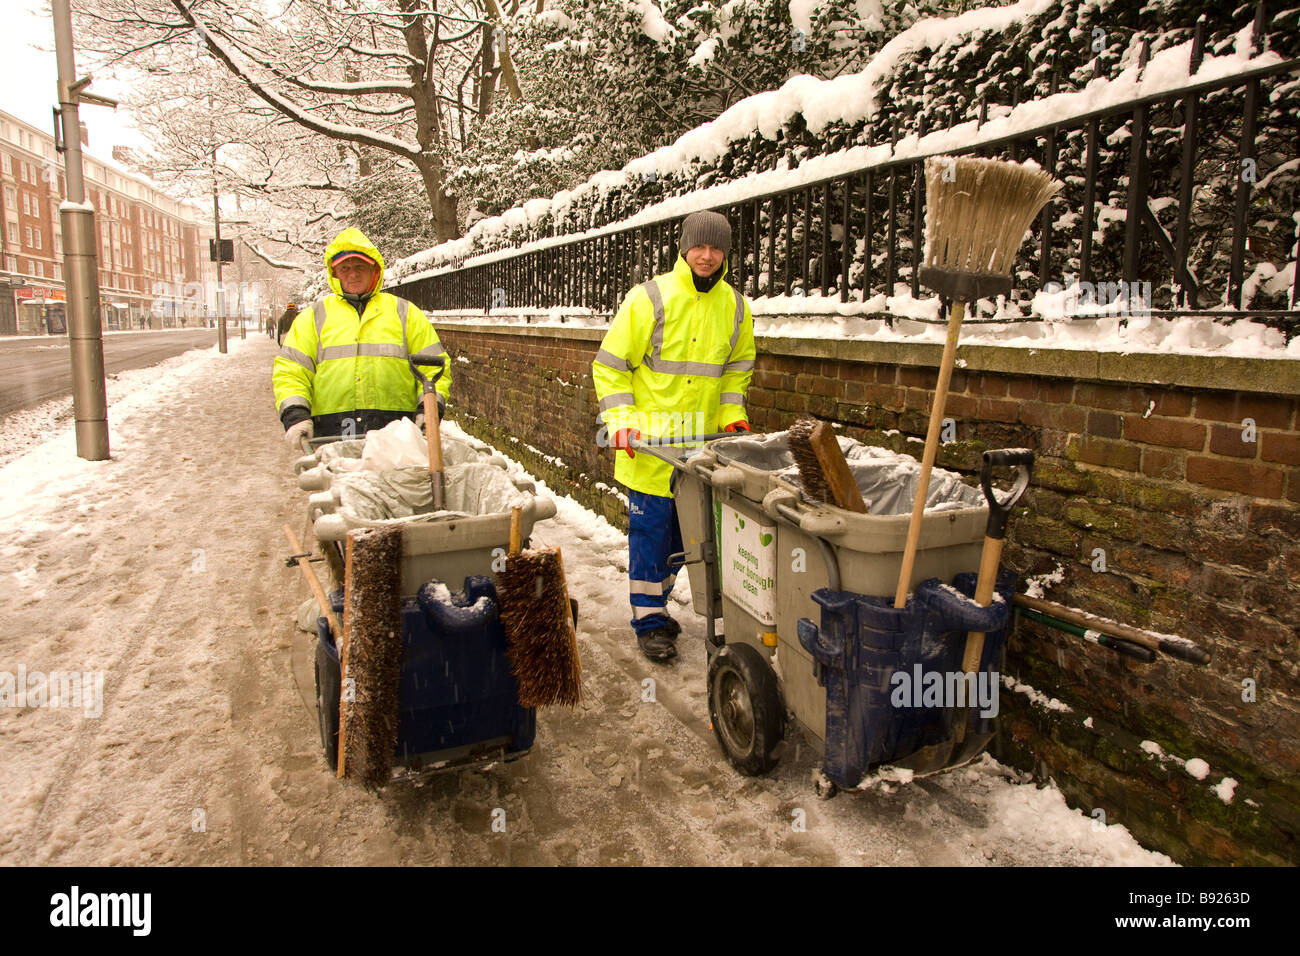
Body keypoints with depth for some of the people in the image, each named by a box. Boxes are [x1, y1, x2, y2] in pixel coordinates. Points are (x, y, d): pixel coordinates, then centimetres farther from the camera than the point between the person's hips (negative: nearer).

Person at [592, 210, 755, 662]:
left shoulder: (735, 307, 6)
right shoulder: (649, 298, -9)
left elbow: (738, 367, 21)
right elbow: (610, 365, -6)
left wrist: (733, 413, 8)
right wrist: (621, 419, -14)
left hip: (701, 440, 5)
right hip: (649, 439, -5)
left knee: (683, 527, 13)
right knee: (650, 527, -1)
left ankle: (654, 600, 32)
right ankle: (648, 620, 11)